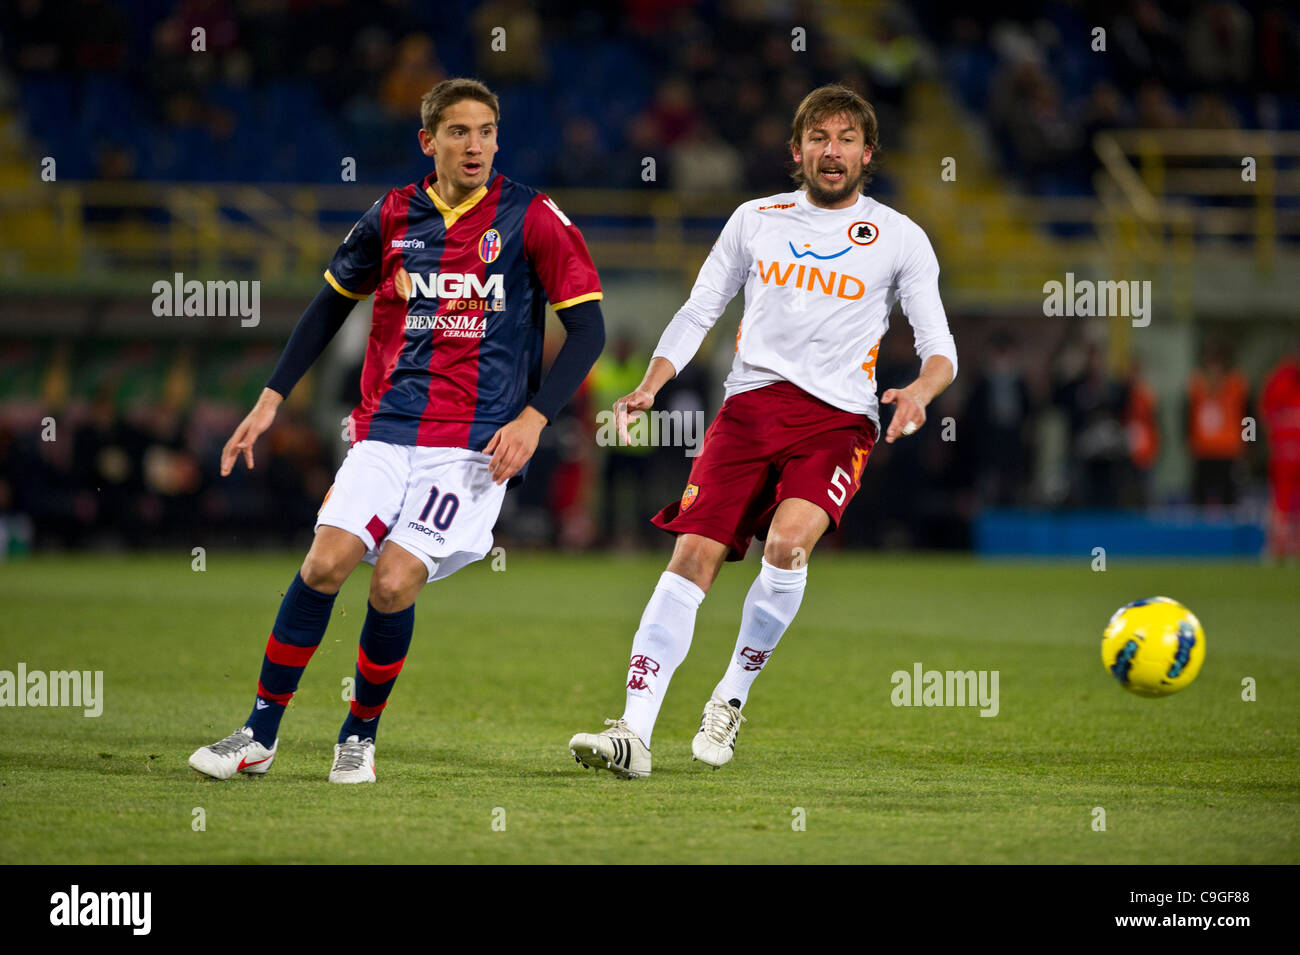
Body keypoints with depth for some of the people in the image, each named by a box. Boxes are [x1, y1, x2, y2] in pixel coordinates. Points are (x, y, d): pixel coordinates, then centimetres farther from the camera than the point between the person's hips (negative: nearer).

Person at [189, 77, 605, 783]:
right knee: (326, 562, -15)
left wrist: (533, 418, -12)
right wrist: (270, 400, 16)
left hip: (477, 441, -3)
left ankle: (359, 736, 7)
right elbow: (333, 301, 20)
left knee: (393, 584, -17)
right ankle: (260, 736, -2)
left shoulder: (531, 219, -2)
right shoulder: (394, 216, 7)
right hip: (387, 427, 3)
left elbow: (588, 328, -1)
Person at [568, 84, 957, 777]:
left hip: (838, 416, -2)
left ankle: (731, 700, -7)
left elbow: (939, 348, 7)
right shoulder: (755, 220, 14)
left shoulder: (900, 239, 8)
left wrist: (920, 390, -16)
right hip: (749, 404, 2)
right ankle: (634, 732, -14)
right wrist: (651, 384, 1)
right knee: (692, 557, -13)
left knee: (787, 542, -28)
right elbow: (698, 311, 17)